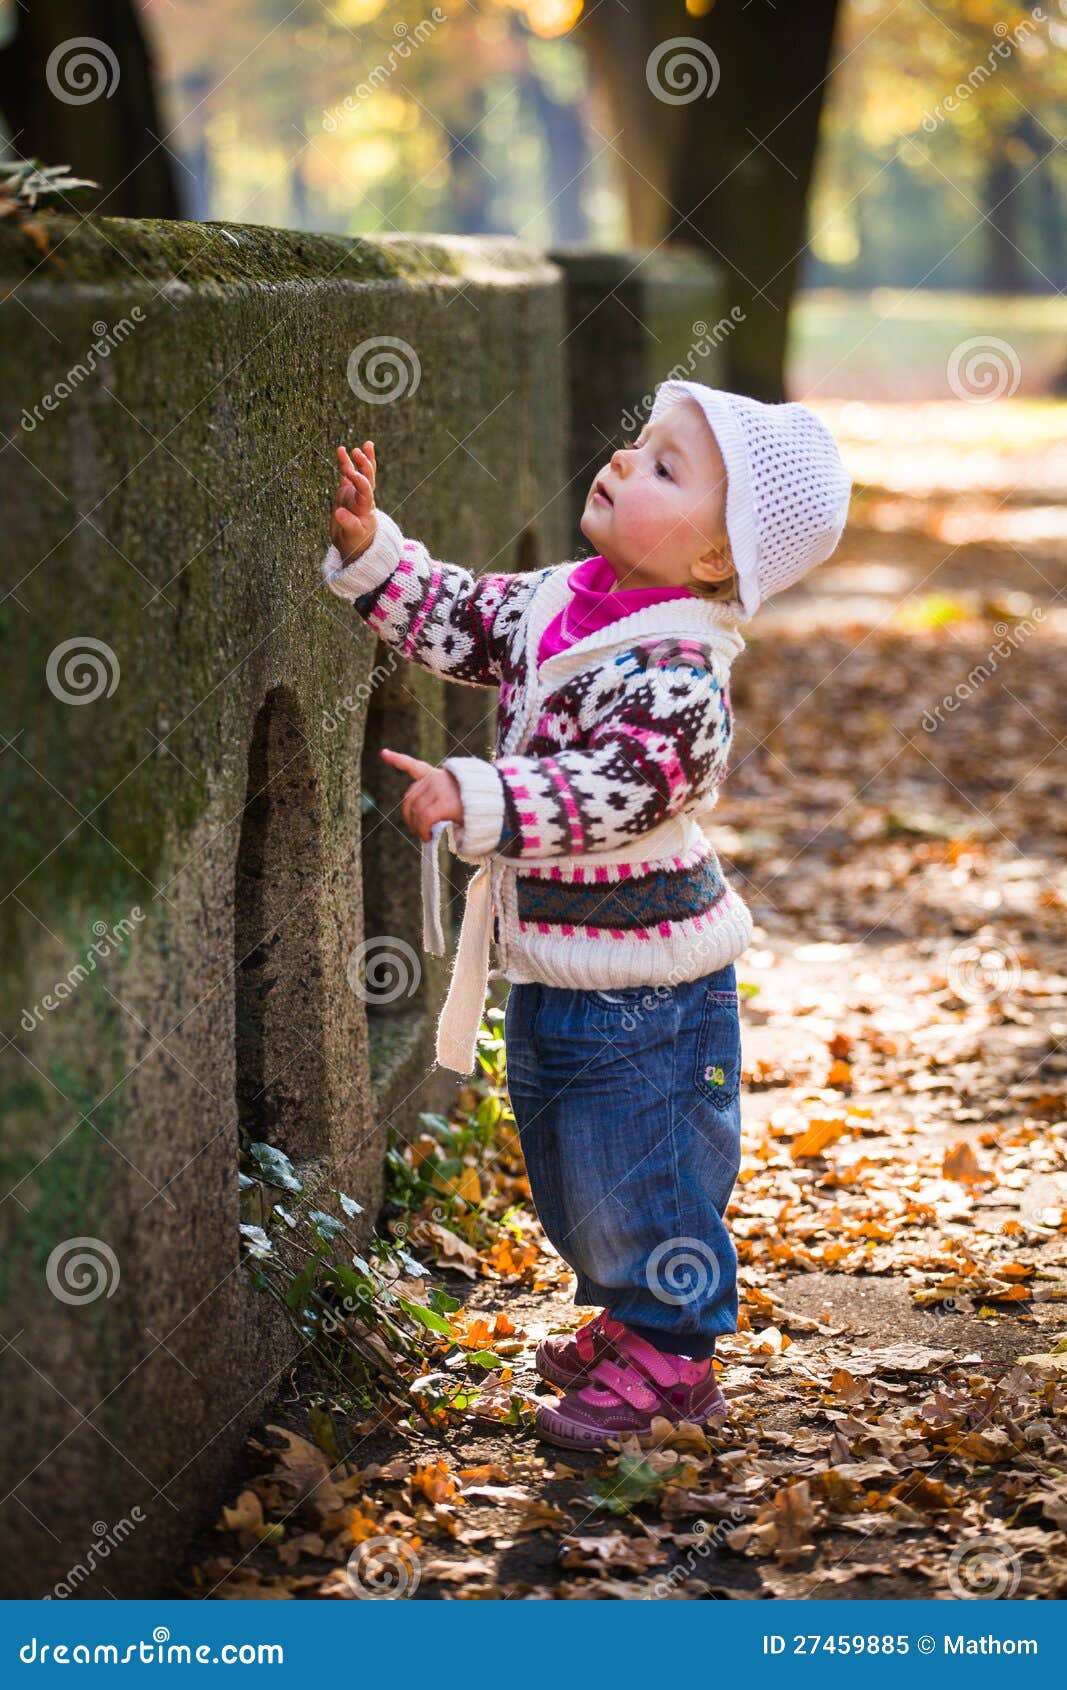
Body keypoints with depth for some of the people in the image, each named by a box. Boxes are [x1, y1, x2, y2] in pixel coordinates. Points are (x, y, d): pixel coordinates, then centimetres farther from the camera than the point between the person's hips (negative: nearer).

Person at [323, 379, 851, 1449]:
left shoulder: (676, 673, -25)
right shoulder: (554, 605, 0)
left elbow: (610, 795, -35)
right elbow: (454, 622, 12)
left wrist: (475, 799, -43)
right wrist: (368, 549, 0)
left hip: (643, 978, -9)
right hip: (549, 966, 9)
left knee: (642, 1173, 5)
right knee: (568, 1167, 22)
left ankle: (667, 1356, 24)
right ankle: (629, 1315, 42)